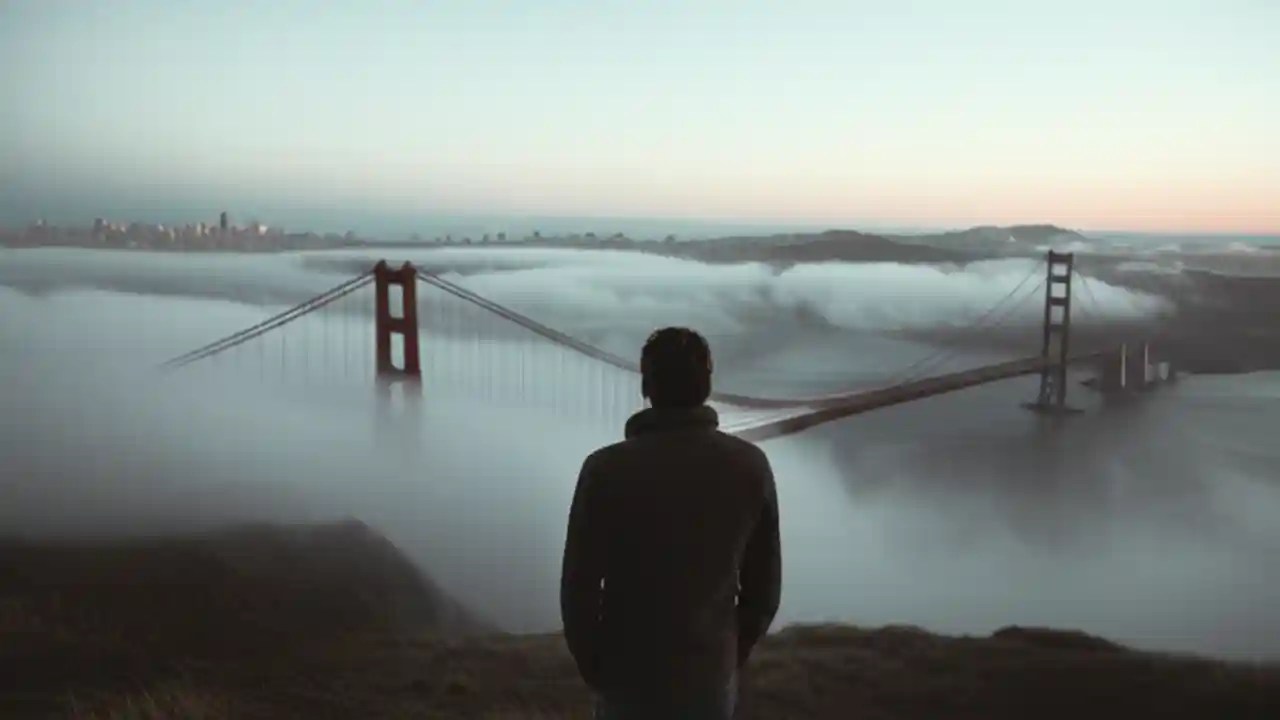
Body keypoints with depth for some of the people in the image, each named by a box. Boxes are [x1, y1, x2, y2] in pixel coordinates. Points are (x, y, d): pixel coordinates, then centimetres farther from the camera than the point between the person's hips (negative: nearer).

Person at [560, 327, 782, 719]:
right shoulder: (750, 466, -8)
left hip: (629, 679, -2)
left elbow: (579, 588, -11)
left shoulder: (606, 469, -18)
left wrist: (595, 671, 5)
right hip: (711, 678, 2)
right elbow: (764, 588, -1)